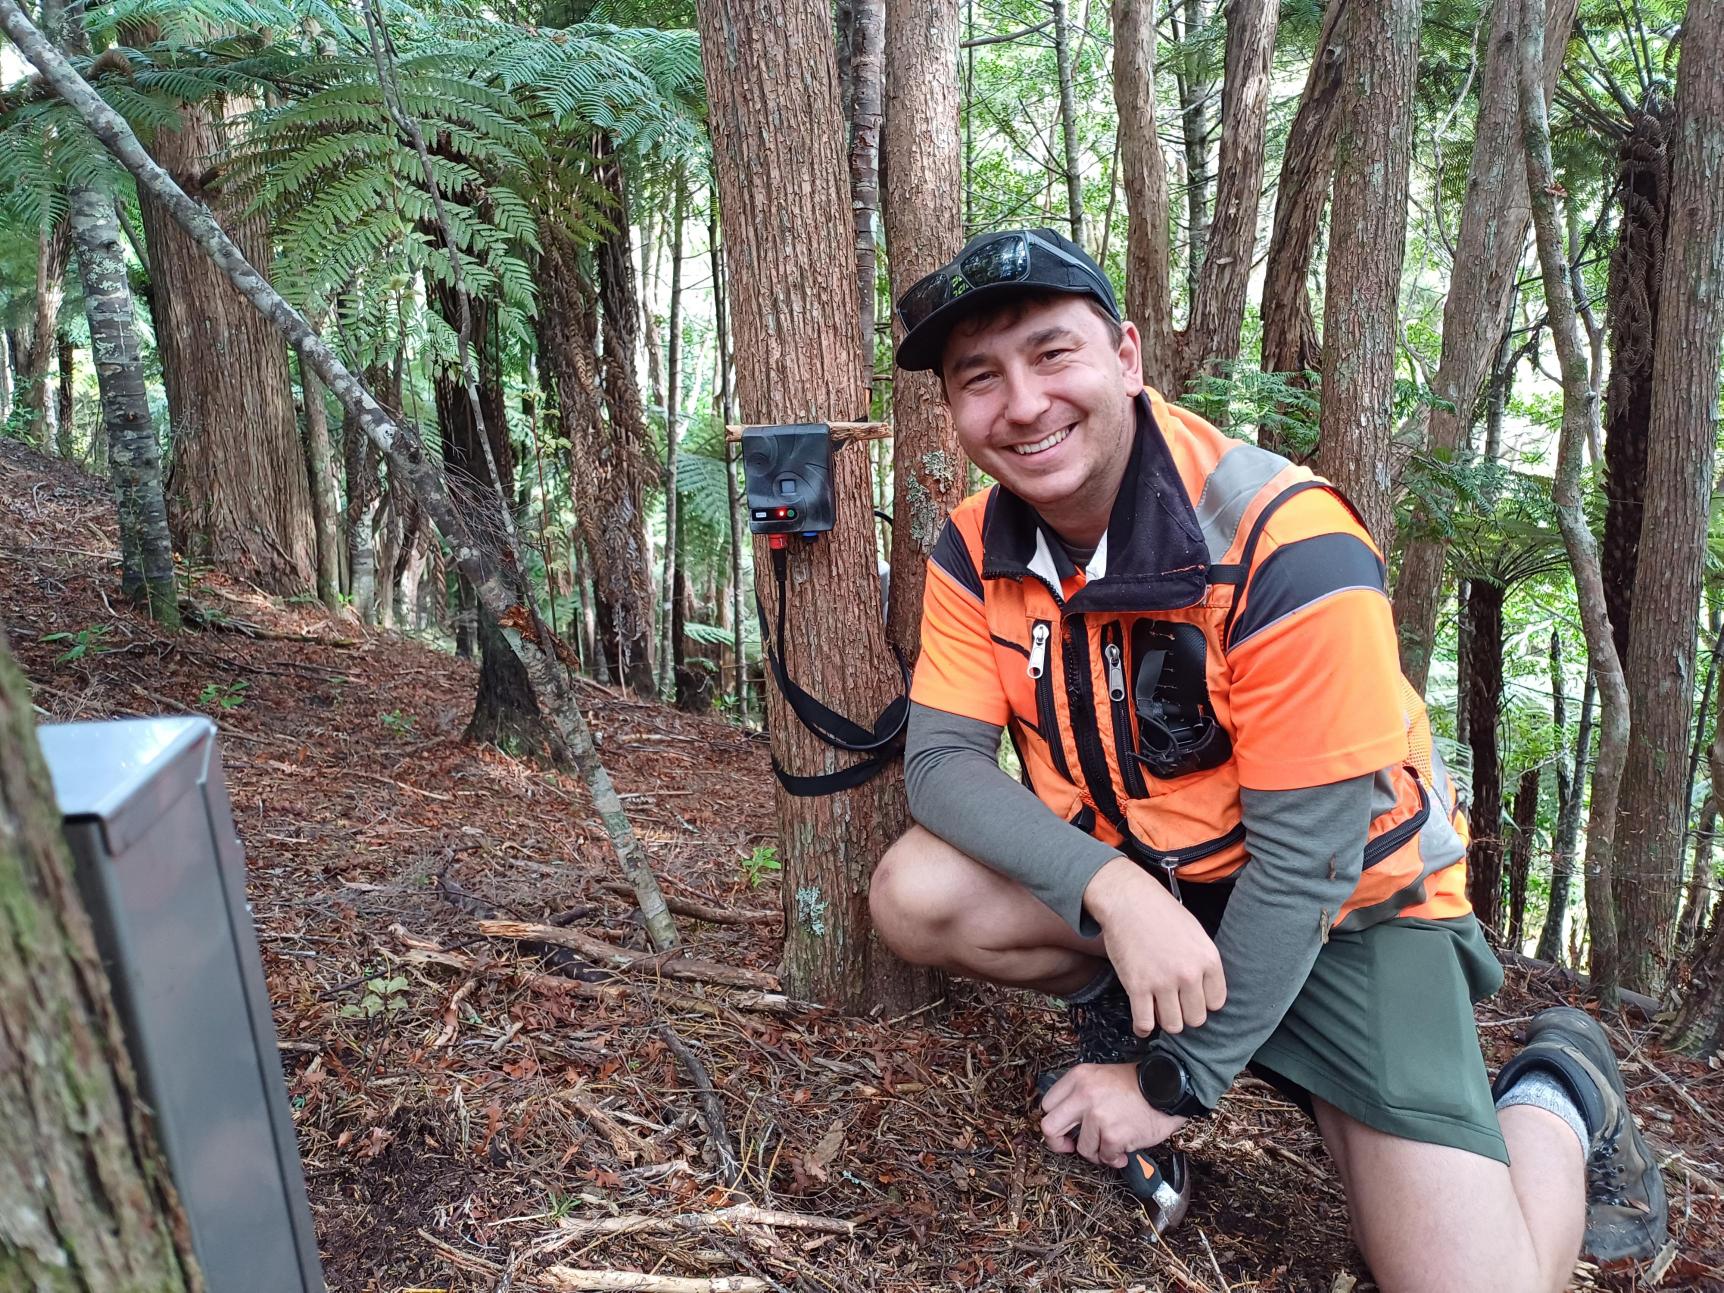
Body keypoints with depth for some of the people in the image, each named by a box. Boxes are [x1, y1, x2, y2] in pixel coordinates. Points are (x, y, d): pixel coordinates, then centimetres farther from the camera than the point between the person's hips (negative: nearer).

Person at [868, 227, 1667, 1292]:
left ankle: (1553, 1096, 16)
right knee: (916, 893, -22)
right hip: (1138, 879, 5)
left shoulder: (1290, 548, -27)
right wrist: (1113, 890, -32)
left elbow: (1305, 861, -23)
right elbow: (943, 756, -14)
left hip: (1343, 905, -4)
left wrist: (1174, 1083, -17)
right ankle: (1127, 1005, 6)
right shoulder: (977, 552, -9)